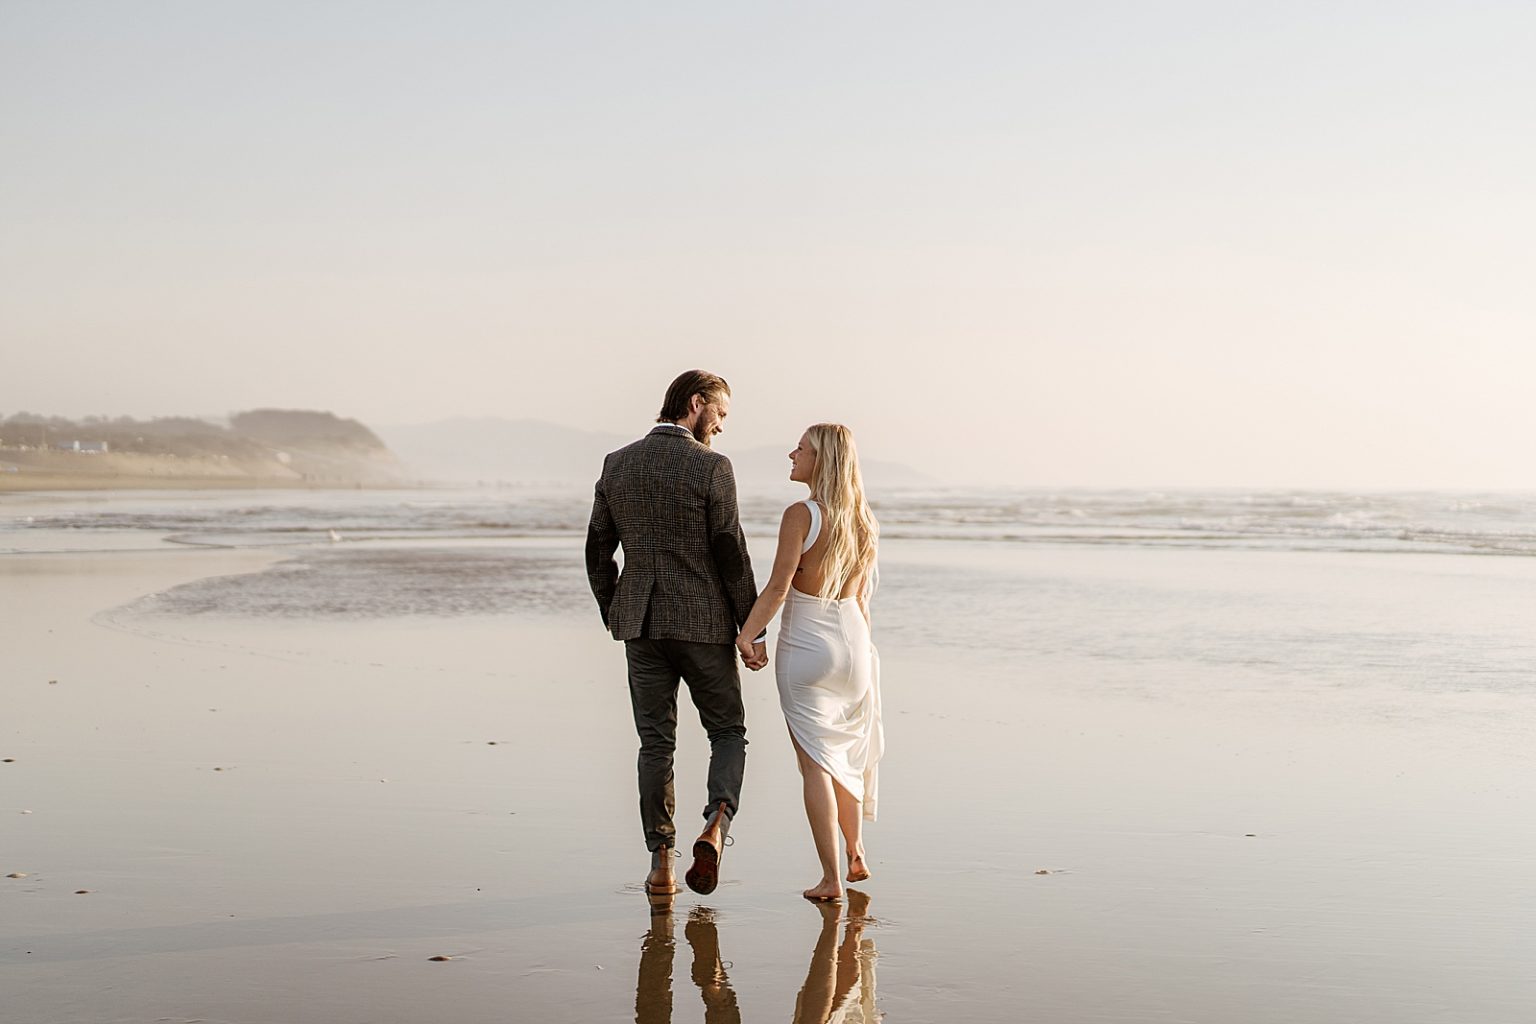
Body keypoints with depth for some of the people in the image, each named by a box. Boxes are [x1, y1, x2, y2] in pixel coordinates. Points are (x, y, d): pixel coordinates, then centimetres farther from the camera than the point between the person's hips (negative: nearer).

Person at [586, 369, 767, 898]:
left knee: (655, 742, 10)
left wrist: (613, 614, 20)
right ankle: (716, 825, -12)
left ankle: (660, 864, 9)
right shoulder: (711, 468, -10)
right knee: (728, 731, 11)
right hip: (703, 623, -4)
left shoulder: (617, 464, 5)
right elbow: (732, 556, -10)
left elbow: (598, 551, 9)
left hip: (641, 624, 4)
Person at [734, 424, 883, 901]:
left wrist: (745, 636, -10)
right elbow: (861, 594, 11)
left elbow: (778, 589, -19)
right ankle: (856, 853, 32)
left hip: (805, 647, -6)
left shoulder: (801, 515, -16)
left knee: (815, 763, 1)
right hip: (852, 641, 6)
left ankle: (831, 876, 0)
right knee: (845, 755, 22)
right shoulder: (861, 519, 3)